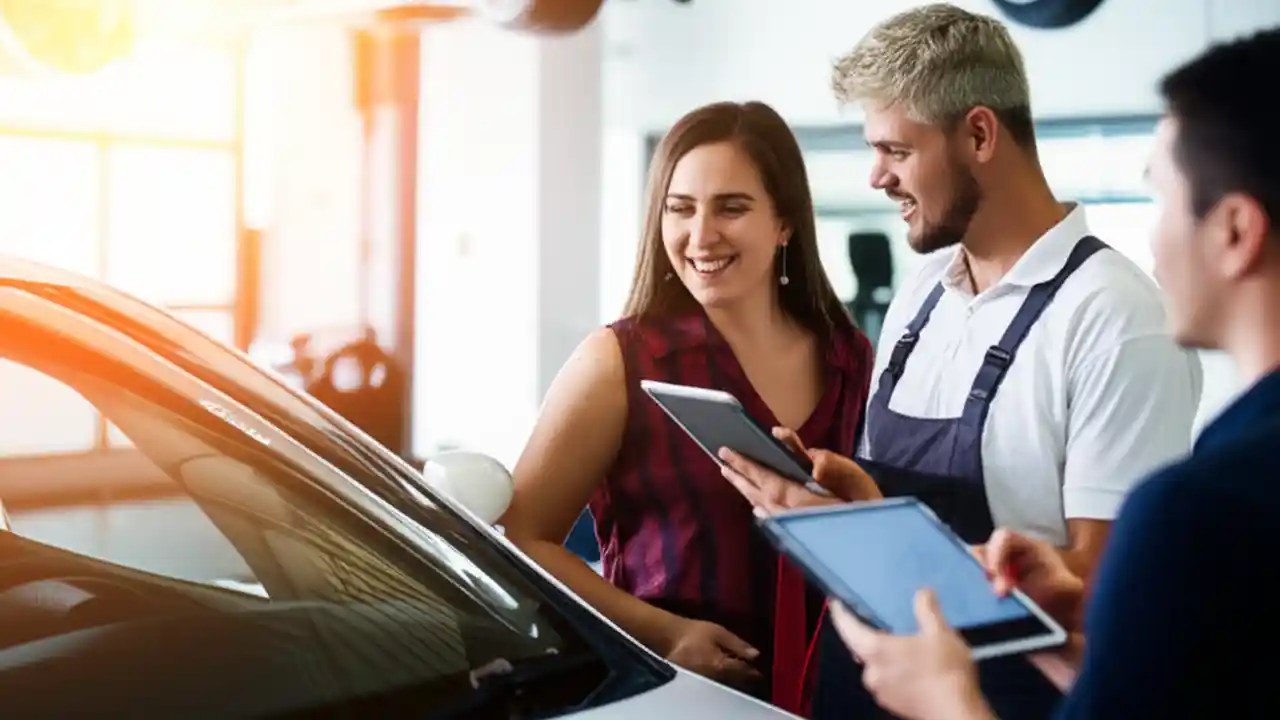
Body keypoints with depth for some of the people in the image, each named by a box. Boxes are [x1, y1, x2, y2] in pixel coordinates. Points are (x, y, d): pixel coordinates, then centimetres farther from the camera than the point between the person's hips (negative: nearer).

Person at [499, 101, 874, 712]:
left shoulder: (853, 361, 0)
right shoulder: (620, 361, -9)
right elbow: (521, 539, -9)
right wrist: (662, 632, -17)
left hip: (818, 682, 4)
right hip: (663, 685, -3)